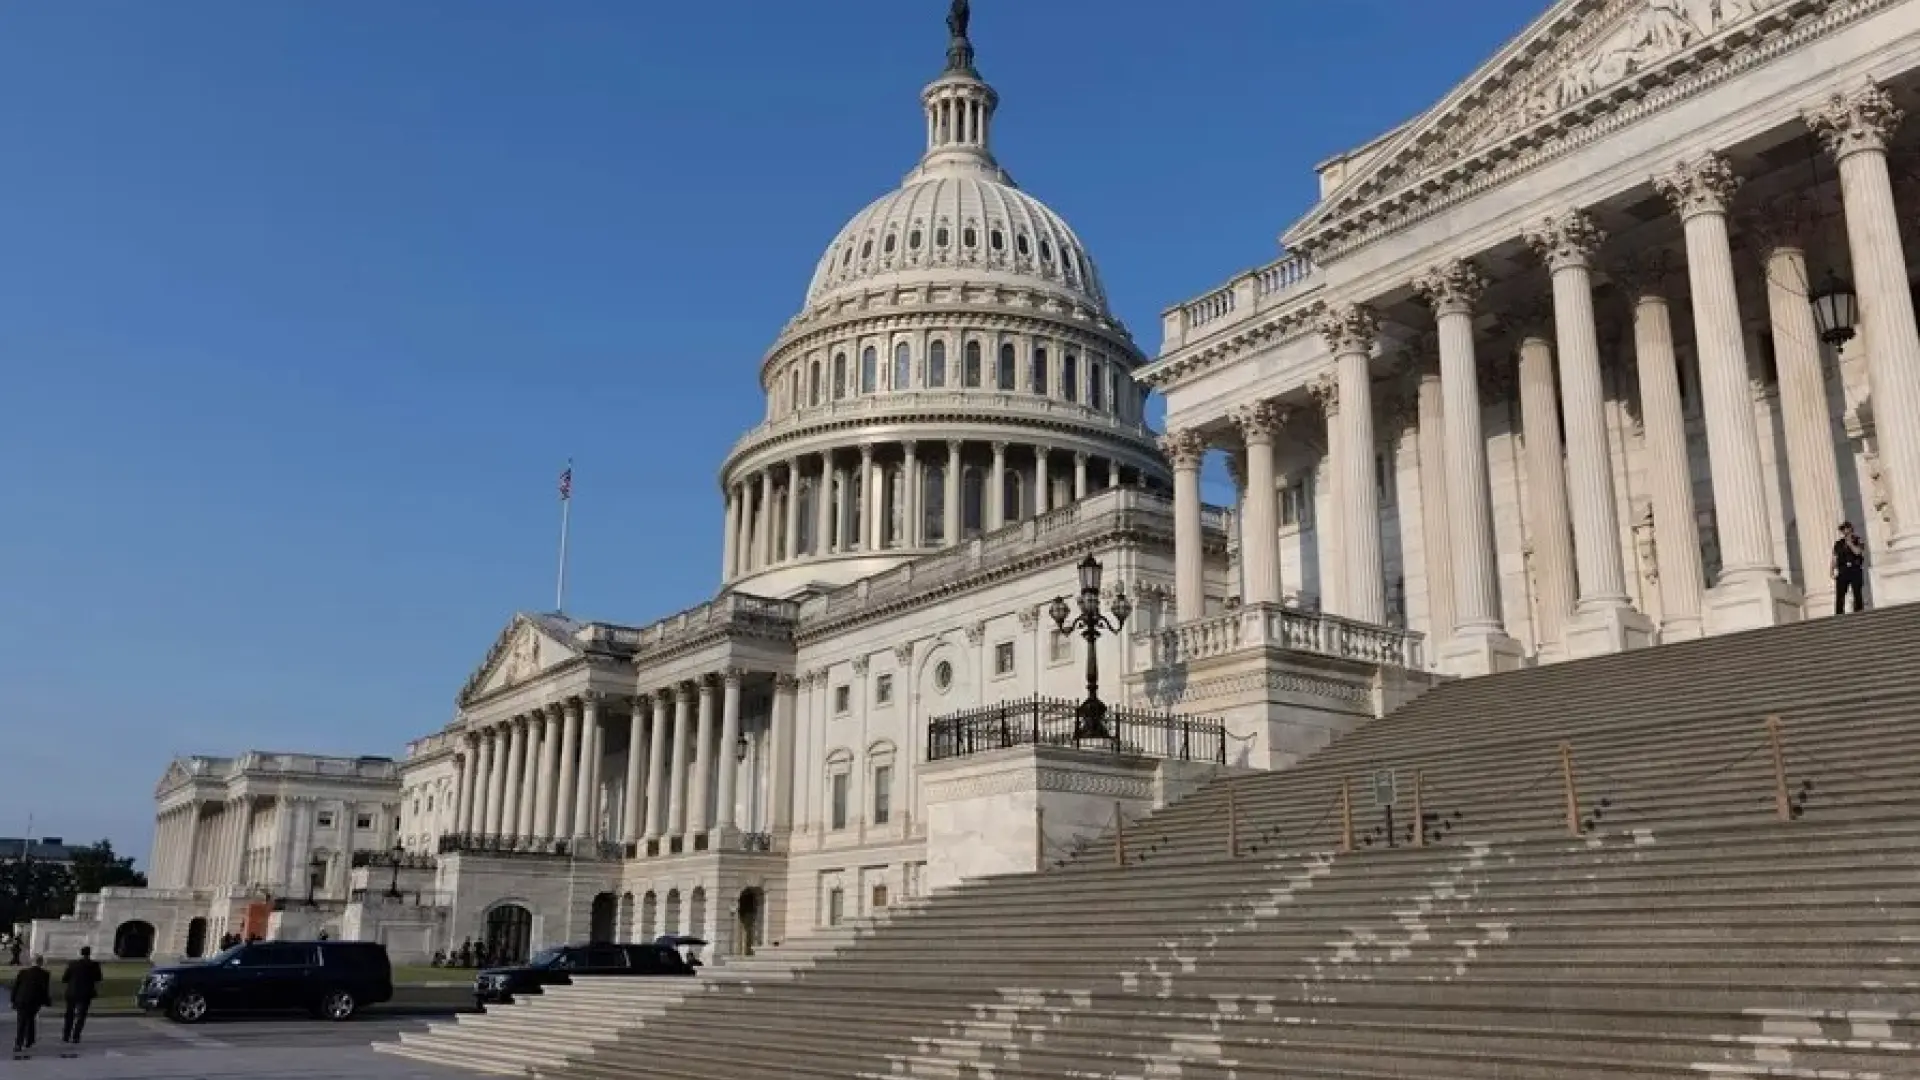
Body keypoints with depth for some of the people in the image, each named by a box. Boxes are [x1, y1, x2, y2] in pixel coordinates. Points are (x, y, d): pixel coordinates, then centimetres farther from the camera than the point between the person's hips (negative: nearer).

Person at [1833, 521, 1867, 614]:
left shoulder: (1858, 540, 8)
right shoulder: (1838, 543, 15)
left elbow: (1857, 551, -11)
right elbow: (1835, 559, 11)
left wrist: (1849, 543, -5)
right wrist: (1831, 571, 0)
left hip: (1855, 569, -2)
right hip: (1842, 571, 2)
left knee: (1857, 594, -2)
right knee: (1839, 595, -6)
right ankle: (1839, 615, -7)